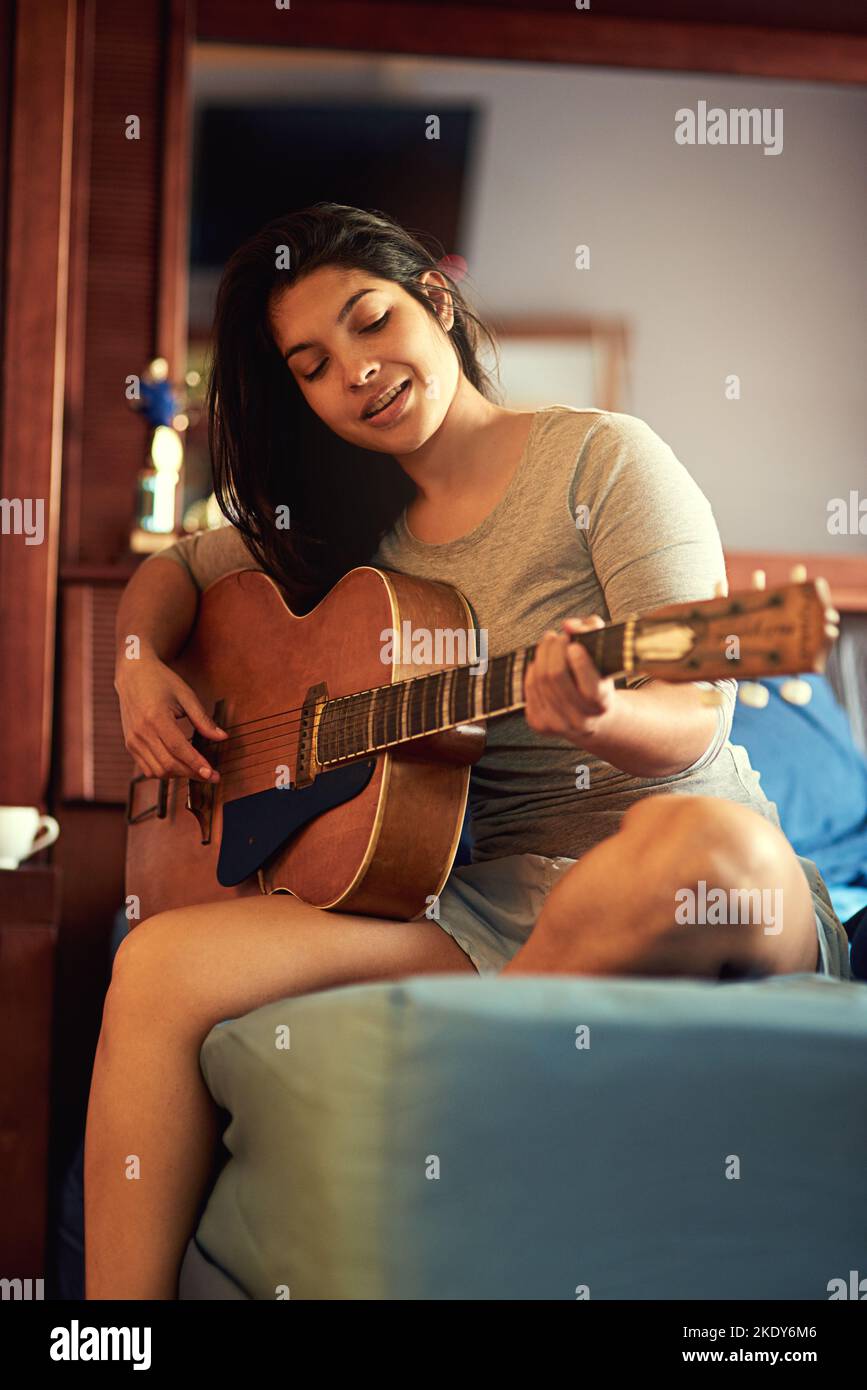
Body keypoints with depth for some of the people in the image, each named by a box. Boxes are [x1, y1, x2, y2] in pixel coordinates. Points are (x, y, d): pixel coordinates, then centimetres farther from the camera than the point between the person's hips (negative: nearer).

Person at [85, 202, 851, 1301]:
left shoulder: (600, 458, -2)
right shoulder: (339, 527, 15)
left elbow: (694, 720, -9)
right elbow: (175, 567, 29)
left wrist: (600, 717, -32)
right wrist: (142, 664, 7)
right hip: (478, 898, 4)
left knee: (703, 840, -40)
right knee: (161, 966, -18)